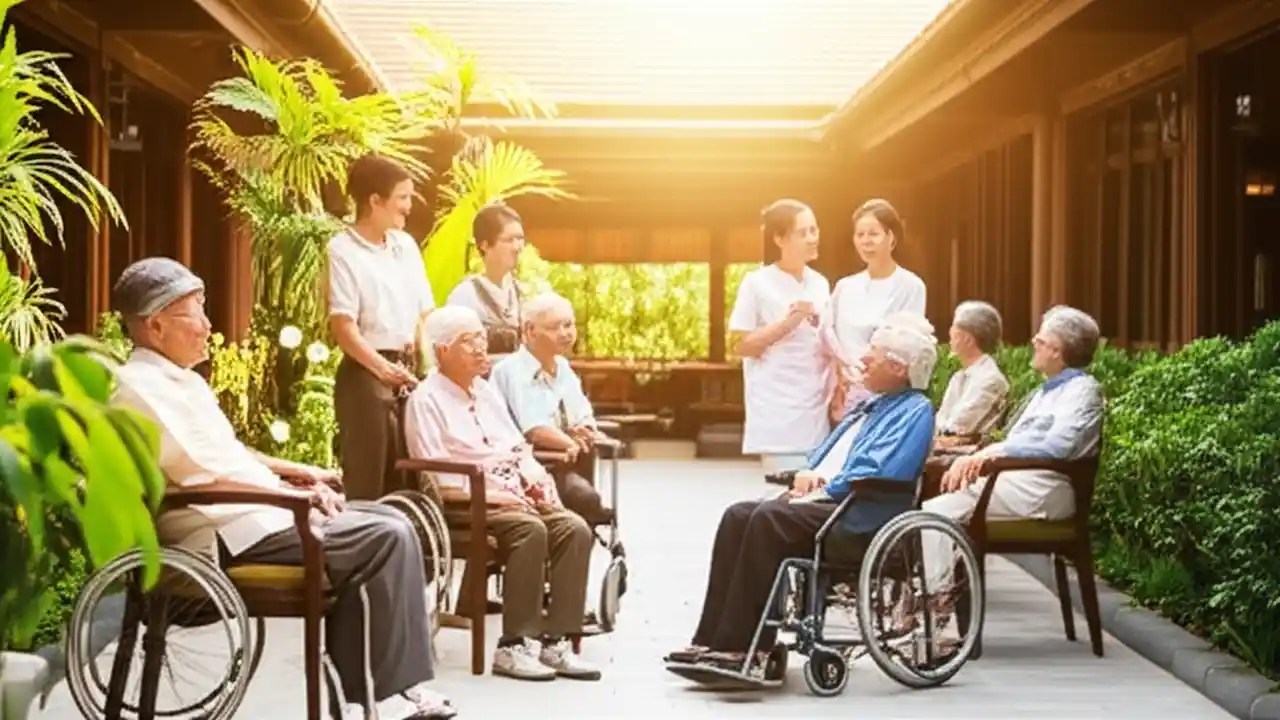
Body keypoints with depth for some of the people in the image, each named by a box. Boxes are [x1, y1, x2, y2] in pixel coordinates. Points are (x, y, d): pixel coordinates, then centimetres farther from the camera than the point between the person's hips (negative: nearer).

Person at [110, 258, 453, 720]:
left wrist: (296, 471, 12)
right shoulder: (140, 386, -14)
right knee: (386, 539, -18)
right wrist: (299, 493, -13)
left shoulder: (179, 379, 18)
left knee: (388, 522, 7)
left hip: (254, 512, 11)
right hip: (225, 533, -11)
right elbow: (203, 474, -20)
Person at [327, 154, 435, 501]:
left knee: (406, 479, 9)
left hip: (407, 371, 7)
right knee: (366, 482, -5)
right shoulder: (343, 249, -8)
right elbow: (343, 326, -15)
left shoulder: (406, 245, 12)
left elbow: (425, 313, 15)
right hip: (365, 374, -7)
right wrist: (383, 368, -23)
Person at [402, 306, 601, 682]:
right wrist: (490, 493, -19)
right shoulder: (426, 400, -4)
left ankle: (555, 641, -21)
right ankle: (514, 646, -29)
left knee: (575, 529, -19)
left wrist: (538, 480, 2)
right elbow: (436, 479, -12)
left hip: (516, 495, 7)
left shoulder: (487, 391, 21)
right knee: (530, 529, -33)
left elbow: (519, 447, 23)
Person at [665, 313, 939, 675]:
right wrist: (808, 476, 6)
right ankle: (712, 640, -16)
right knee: (738, 516, -10)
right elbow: (823, 459, 29)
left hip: (857, 521, -10)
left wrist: (823, 484, -10)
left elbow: (879, 475, -18)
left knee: (769, 519, -29)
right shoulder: (869, 407, 27)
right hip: (822, 503, 10)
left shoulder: (915, 411, -4)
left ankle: (742, 645, -28)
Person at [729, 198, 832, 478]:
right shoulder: (757, 283, -4)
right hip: (778, 411, -5)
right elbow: (740, 345, -7)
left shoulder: (820, 283, 13)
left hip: (816, 410, 5)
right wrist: (787, 322, -13)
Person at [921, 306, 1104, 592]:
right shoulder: (1044, 392, 25)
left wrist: (991, 453, -13)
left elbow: (1056, 447, -18)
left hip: (1041, 489, -9)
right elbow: (1013, 443, 22)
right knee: (934, 510, -7)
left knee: (939, 511, -20)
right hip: (1012, 477, 9)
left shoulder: (1082, 389, -4)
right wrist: (972, 460, 1)